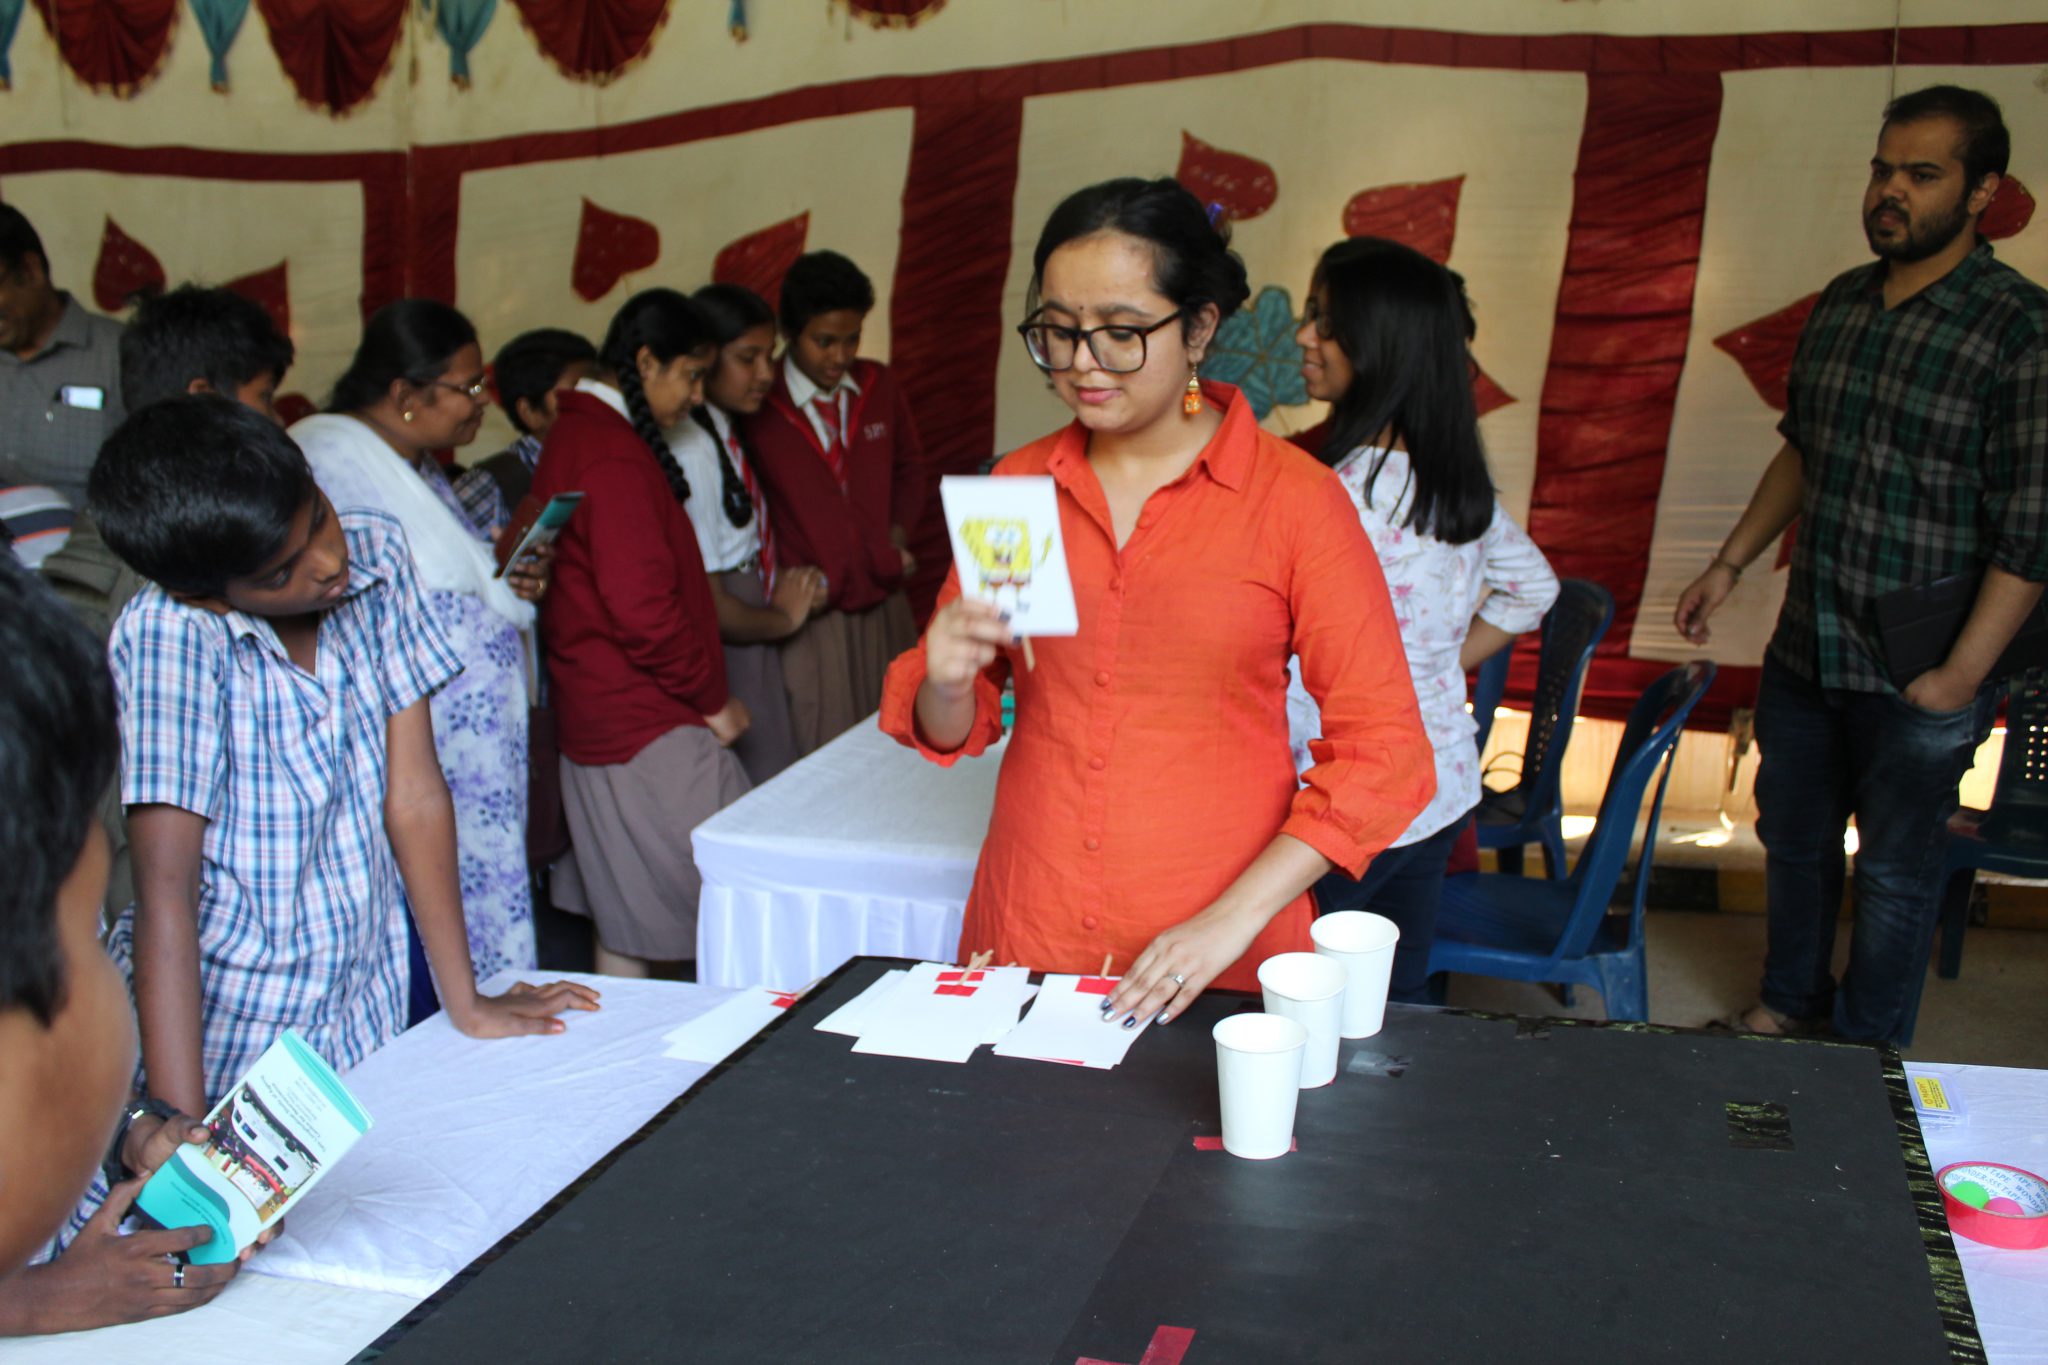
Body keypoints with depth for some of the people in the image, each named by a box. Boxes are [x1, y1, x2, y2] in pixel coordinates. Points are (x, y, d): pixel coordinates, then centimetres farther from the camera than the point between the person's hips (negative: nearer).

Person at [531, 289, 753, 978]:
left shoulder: (573, 437, 15)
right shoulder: (616, 457, -18)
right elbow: (644, 608, -22)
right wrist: (713, 699, -9)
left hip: (595, 720, 10)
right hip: (651, 728, -10)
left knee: (626, 920, 15)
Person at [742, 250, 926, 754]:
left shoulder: (878, 386, 6)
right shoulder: (757, 404, -9)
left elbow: (908, 465, 22)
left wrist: (898, 532, 5)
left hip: (884, 604, 5)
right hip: (808, 614, -5)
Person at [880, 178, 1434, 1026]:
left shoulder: (1296, 498, -7)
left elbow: (1381, 753, -8)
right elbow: (951, 732, 11)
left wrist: (1234, 918, -15)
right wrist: (947, 684, -13)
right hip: (1025, 938, 3)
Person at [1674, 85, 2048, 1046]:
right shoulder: (1841, 304, 5)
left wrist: (1963, 675, -18)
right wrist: (1731, 564, 14)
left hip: (1915, 677, -6)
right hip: (1805, 649, 6)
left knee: (1894, 870, 11)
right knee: (1792, 836, 21)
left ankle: (1860, 1052, 30)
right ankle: (1787, 1002, 43)